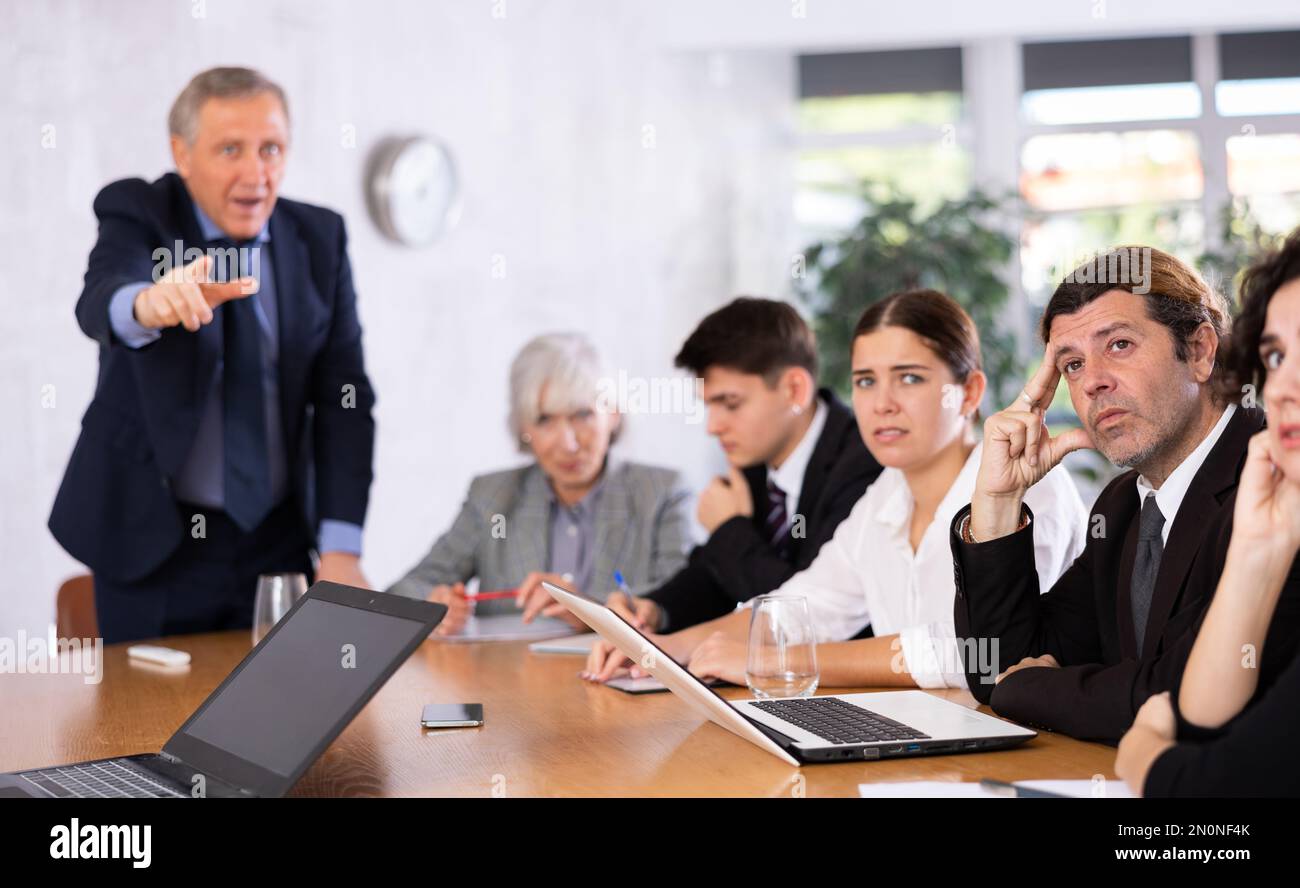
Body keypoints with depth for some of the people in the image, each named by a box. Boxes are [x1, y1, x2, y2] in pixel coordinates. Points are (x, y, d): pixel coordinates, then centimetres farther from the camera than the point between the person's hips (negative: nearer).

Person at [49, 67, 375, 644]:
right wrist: (147, 303, -53)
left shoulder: (320, 237, 2)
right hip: (153, 545, -3)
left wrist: (341, 549, -10)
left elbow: (342, 396, 0)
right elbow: (100, 302, -29)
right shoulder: (134, 213, -7)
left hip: (280, 543, 3)